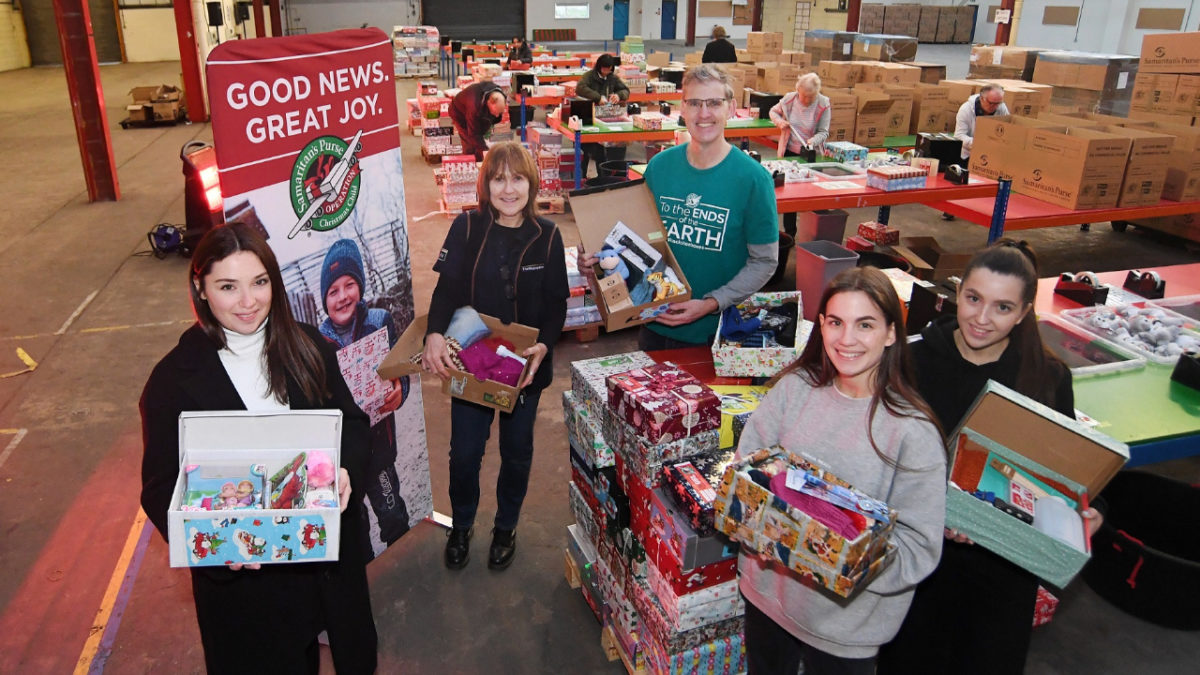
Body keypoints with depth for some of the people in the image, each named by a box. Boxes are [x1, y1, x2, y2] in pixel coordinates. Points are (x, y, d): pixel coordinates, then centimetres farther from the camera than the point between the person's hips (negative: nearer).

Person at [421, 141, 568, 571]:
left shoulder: (547, 236, -6)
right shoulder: (466, 228, -7)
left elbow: (557, 303, -4)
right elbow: (447, 288, -12)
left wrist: (543, 346, -21)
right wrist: (435, 334, -30)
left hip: (525, 364, 1)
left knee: (517, 451, 15)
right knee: (464, 452, 8)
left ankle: (506, 527, 40)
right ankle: (461, 527, 36)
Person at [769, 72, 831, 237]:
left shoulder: (823, 104, -13)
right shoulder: (789, 99, -8)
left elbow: (823, 132, -11)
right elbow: (773, 111, 11)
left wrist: (813, 141, -32)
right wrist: (779, 121, -10)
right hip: (790, 152, 2)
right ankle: (789, 232, 20)